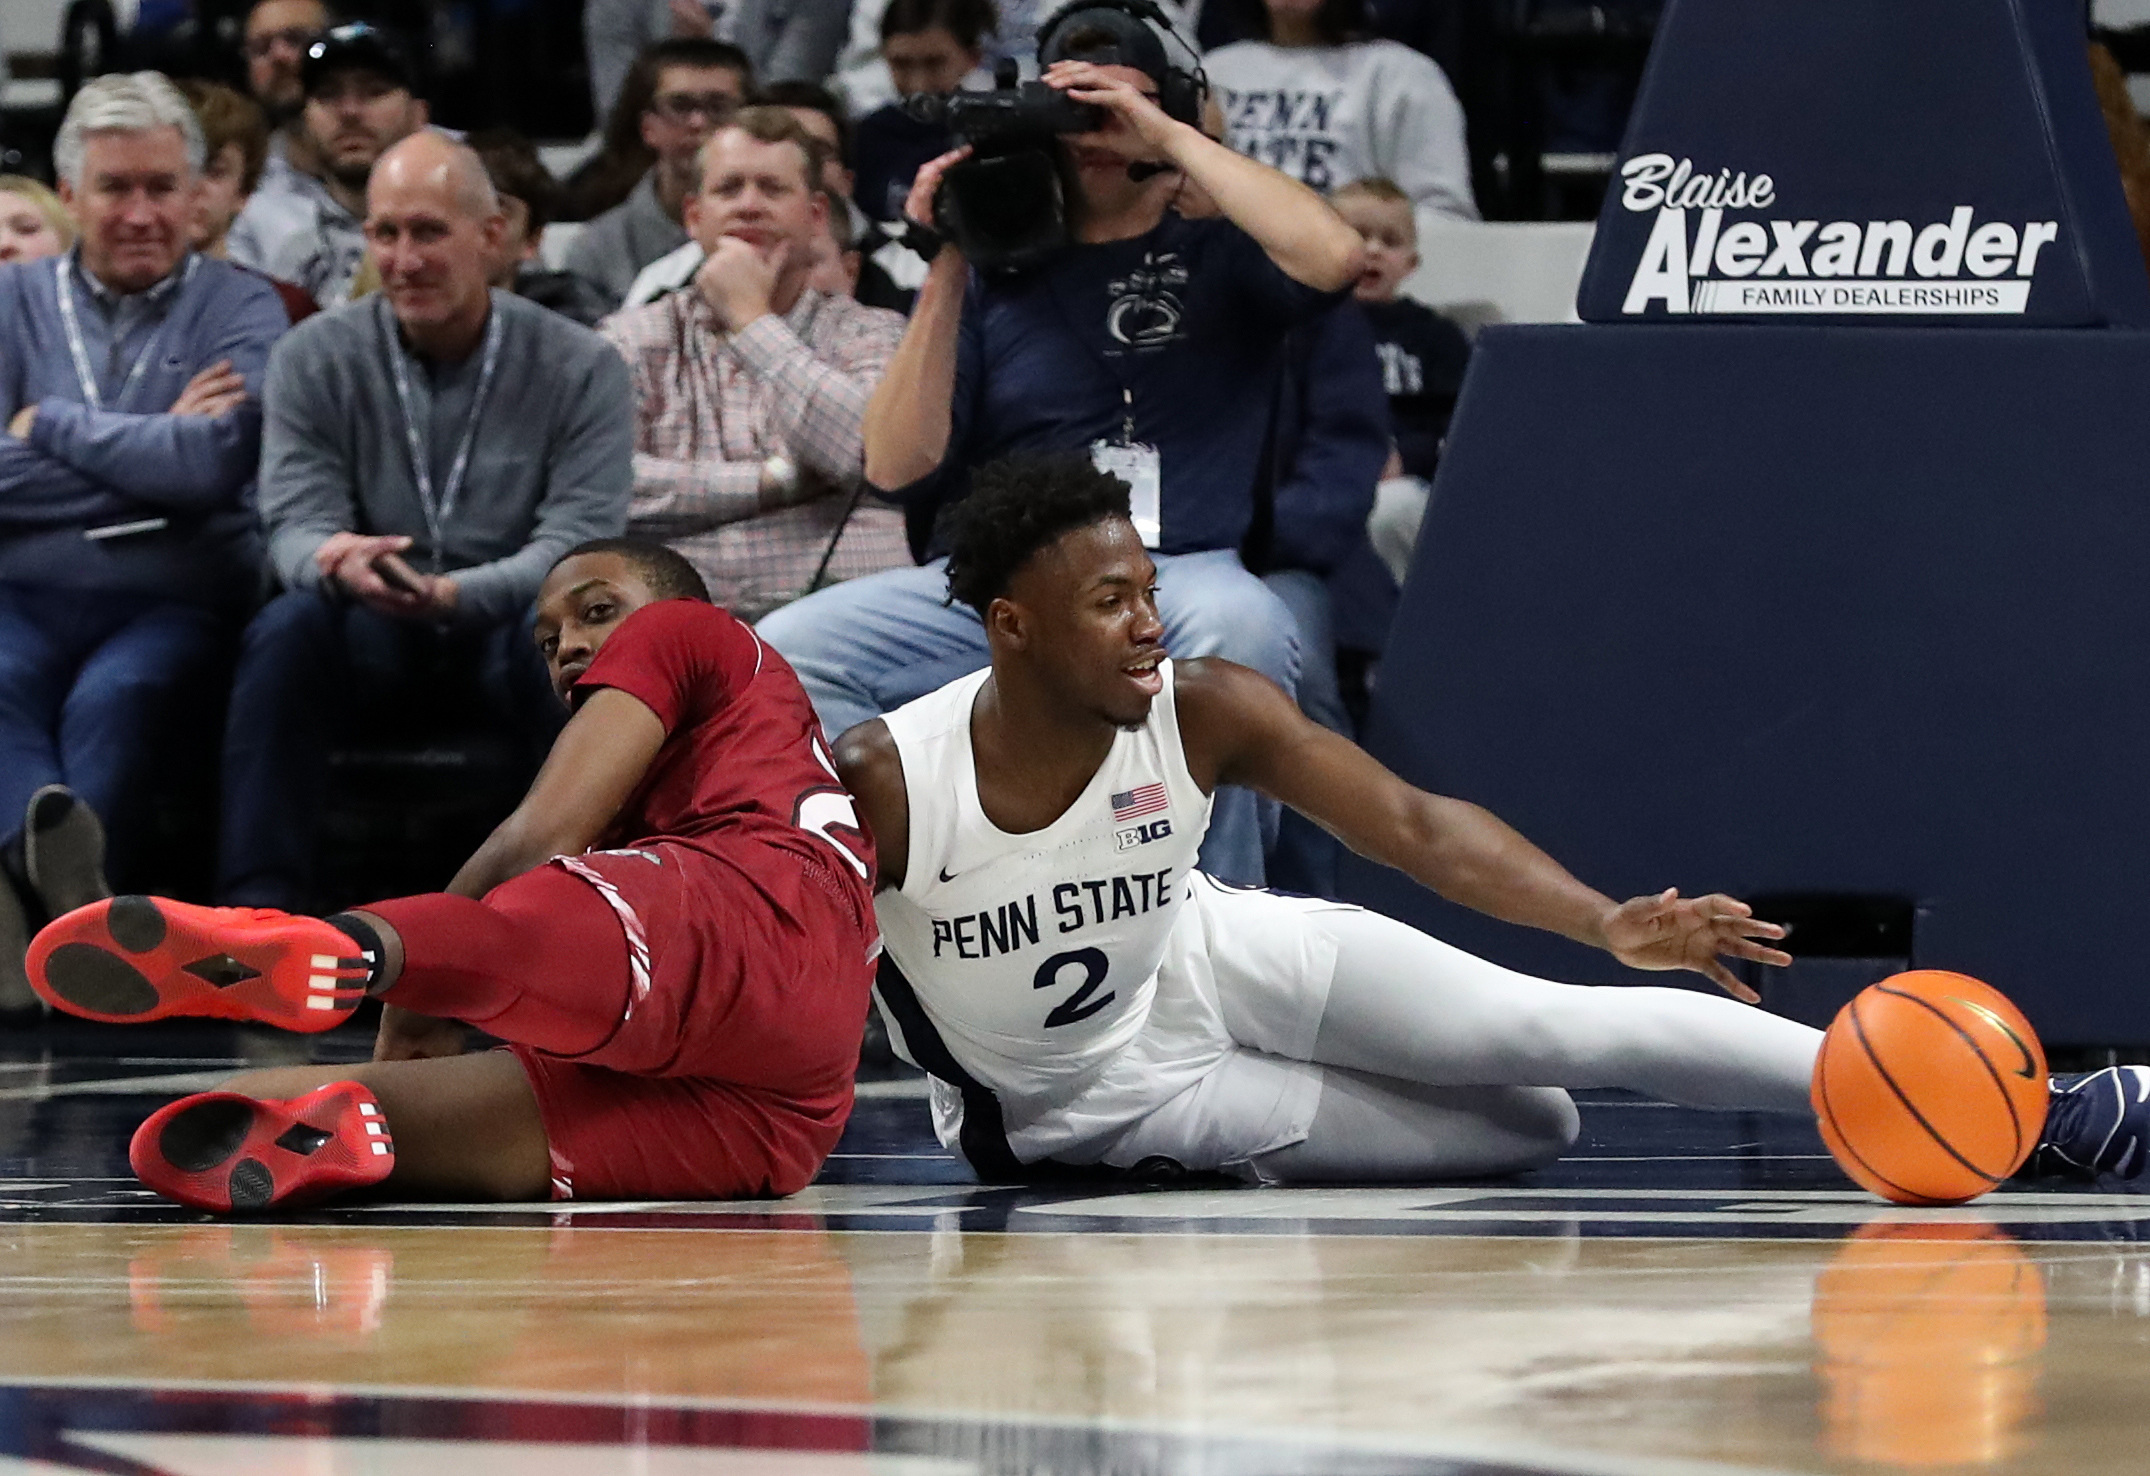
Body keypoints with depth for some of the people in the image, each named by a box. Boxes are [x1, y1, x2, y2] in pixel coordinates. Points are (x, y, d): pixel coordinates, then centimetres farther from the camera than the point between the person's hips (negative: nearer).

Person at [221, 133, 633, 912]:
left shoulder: (578, 367, -3)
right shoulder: (316, 358, 3)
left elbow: (582, 536, -13)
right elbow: (296, 520, -5)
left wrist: (451, 595, -33)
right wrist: (339, 564, -32)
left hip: (504, 632, -1)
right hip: (371, 644, 1)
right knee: (286, 628, -31)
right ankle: (259, 901, -36)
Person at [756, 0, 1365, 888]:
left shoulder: (1218, 259, 15)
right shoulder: (998, 273, 19)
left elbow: (1332, 256, -10)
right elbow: (896, 467, 9)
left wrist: (1175, 140, -3)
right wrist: (949, 265, 4)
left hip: (1176, 574, -2)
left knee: (1241, 627, -39)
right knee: (786, 652, -22)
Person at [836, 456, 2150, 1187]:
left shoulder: (1202, 710, -22)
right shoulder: (881, 786, -31)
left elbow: (1416, 826, -25)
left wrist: (1610, 922, -37)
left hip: (1216, 966, 3)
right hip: (1072, 1108, -3)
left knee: (1563, 1030, -16)